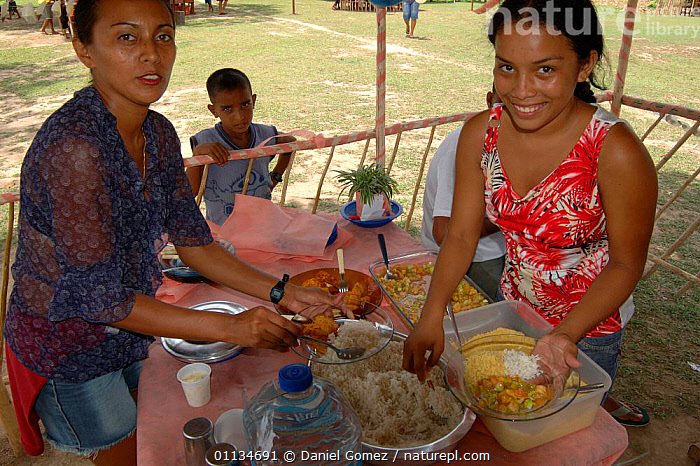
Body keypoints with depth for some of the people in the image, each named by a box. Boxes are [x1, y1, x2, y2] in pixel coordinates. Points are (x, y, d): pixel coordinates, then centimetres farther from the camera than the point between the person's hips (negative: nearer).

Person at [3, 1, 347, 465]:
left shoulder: (159, 134, -7)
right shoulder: (73, 146, -32)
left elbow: (191, 240, -2)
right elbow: (97, 296, -29)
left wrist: (282, 293, -9)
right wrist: (228, 327, -28)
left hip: (128, 327, 7)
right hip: (68, 351, -7)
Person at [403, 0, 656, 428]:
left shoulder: (617, 153, -28)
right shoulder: (480, 134, -16)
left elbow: (625, 264, -18)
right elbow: (461, 235, -12)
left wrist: (566, 335, -30)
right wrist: (432, 316, -22)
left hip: (590, 322, -4)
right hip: (513, 307, 4)